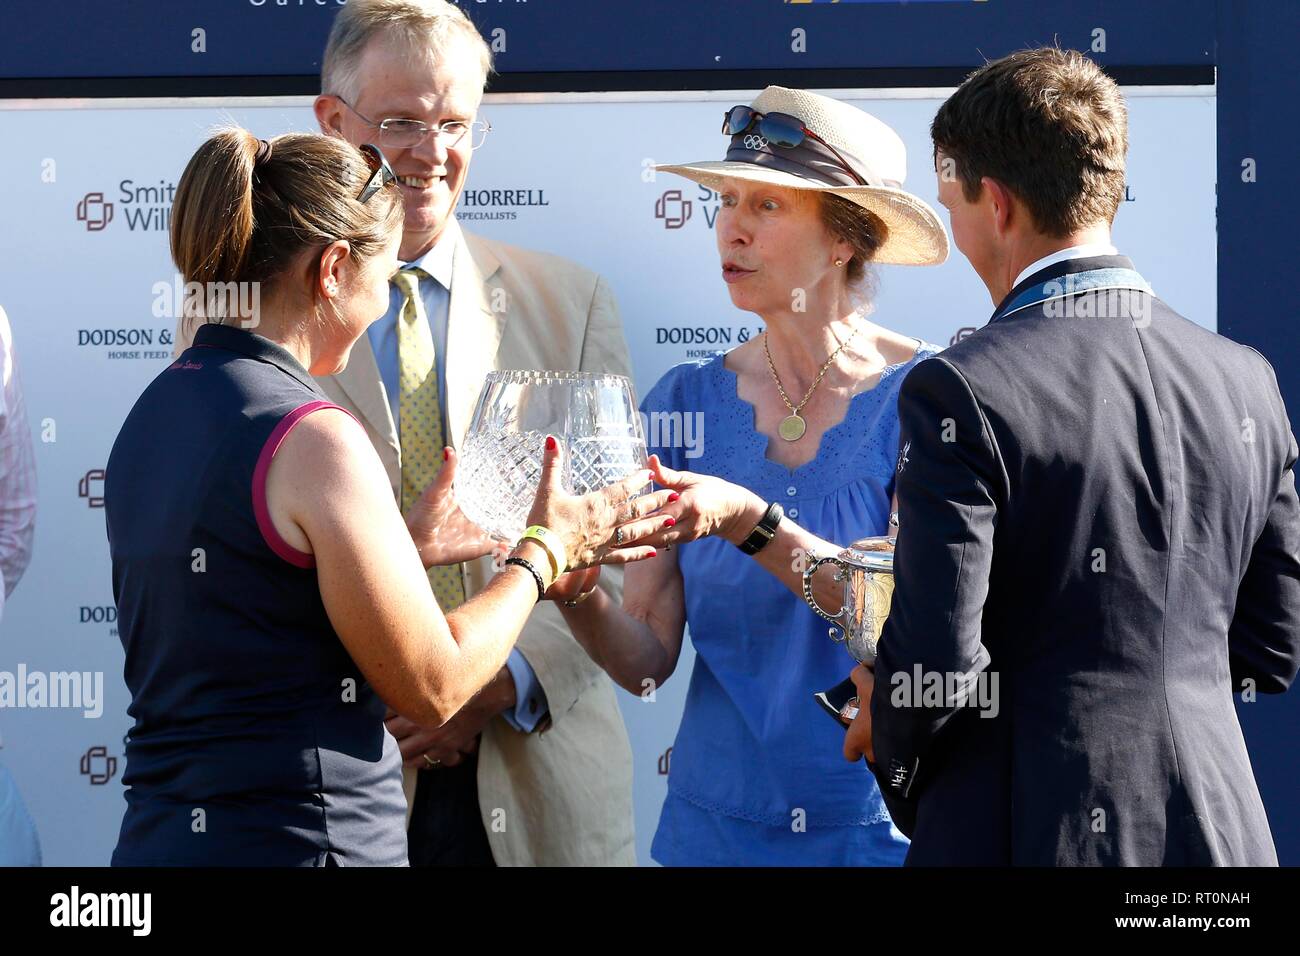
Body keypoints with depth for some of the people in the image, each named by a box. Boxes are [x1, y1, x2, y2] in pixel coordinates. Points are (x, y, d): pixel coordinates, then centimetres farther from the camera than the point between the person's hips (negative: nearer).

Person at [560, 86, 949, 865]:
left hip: (878, 826, -3)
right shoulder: (688, 400, 2)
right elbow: (647, 659, -2)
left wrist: (751, 524, -29)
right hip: (719, 819, 3)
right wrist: (577, 590, -22)